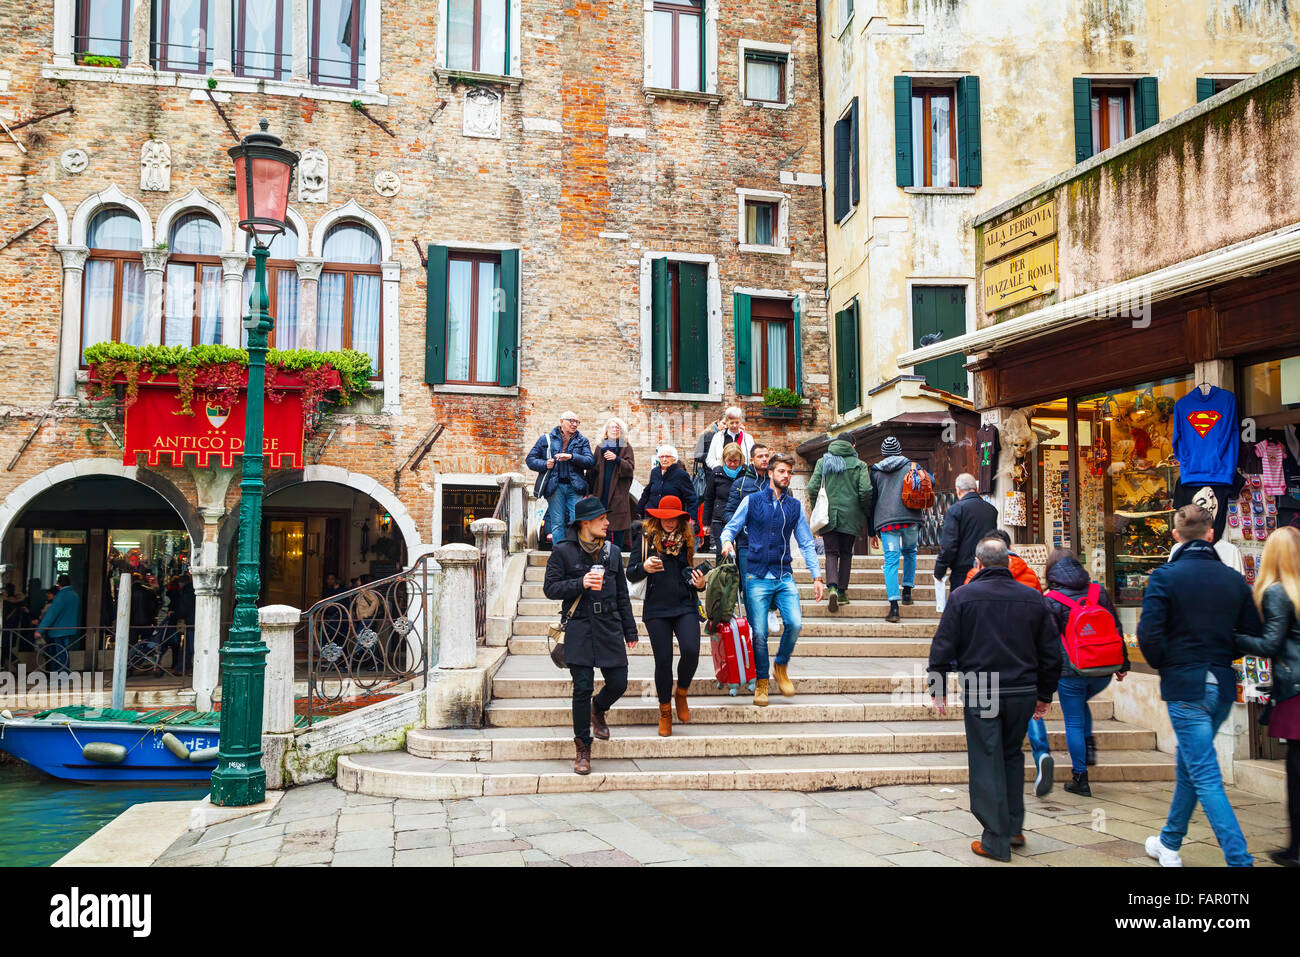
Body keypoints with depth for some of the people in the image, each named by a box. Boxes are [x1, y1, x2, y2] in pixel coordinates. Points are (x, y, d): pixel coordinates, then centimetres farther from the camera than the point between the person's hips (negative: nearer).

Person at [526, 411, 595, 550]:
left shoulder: (582, 441, 14)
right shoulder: (547, 439, 11)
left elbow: (590, 461, 0)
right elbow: (530, 459, 12)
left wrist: (571, 457, -14)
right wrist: (544, 464, -7)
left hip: (575, 486, 1)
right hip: (555, 486, -1)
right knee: (557, 522, -3)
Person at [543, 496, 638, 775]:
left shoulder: (612, 551, 11)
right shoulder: (563, 551, -2)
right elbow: (550, 588, -4)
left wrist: (629, 630, 16)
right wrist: (581, 583, -18)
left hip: (609, 627, 4)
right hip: (579, 629, -4)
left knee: (618, 684, 3)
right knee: (582, 689, -4)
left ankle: (598, 710, 39)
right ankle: (583, 749, 11)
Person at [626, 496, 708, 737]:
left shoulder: (686, 541, 11)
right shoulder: (646, 539, 3)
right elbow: (630, 574, -1)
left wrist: (699, 584, 1)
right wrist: (644, 567, -22)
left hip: (686, 607, 2)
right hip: (656, 609, -1)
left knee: (691, 651, -18)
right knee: (663, 660, -1)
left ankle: (681, 694, 11)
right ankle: (665, 711, 19)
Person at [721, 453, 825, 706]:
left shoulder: (795, 506, 12)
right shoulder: (752, 501, 5)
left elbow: (807, 543, 15)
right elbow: (731, 528, 8)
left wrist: (817, 577, 10)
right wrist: (727, 541, -15)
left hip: (784, 576, 2)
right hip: (757, 577, -2)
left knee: (794, 623, -16)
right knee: (759, 633, -4)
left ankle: (781, 666, 10)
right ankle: (761, 682, 15)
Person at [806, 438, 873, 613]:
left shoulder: (822, 462, 6)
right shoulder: (859, 465, 3)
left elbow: (813, 487, -3)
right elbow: (865, 491, -7)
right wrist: (867, 513, 7)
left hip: (828, 515, 0)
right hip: (850, 515, 0)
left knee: (831, 553, 3)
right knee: (846, 553, 12)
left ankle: (832, 587, -20)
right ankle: (842, 592, 12)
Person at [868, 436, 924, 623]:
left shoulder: (876, 471, 12)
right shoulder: (911, 466, 10)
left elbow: (871, 501, 11)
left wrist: (872, 532, 14)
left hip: (886, 520, 0)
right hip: (910, 518, 0)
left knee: (891, 561, -3)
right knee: (910, 553, 26)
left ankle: (894, 607, -13)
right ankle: (907, 591, 21)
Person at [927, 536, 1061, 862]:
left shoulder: (963, 596, -5)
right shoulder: (1033, 598, 5)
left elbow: (942, 647, -6)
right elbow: (1051, 652, 9)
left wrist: (937, 689, 3)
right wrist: (1045, 694, 18)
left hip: (979, 694, -3)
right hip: (1023, 693, 4)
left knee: (987, 763, 3)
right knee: (1012, 756, 20)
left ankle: (996, 840, 7)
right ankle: (1014, 828, 24)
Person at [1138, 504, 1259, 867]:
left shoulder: (1165, 576, -11)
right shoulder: (1235, 579, 4)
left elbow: (1149, 633, -18)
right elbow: (1252, 633, 6)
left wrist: (1163, 665, 0)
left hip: (1184, 686, -6)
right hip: (1222, 685, 6)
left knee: (1206, 777, -3)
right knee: (1190, 765, 20)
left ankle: (1240, 859, -9)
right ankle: (1169, 843, 33)